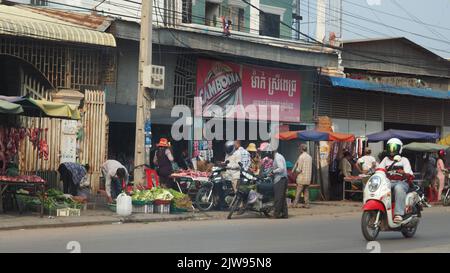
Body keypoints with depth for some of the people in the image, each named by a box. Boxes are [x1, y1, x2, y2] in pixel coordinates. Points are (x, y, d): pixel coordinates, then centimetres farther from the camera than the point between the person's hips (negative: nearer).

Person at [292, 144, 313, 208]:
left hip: (301, 177, -6)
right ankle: (307, 204, 6)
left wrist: (296, 170, 6)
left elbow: (299, 169, -14)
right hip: (308, 177, 6)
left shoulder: (301, 157, -11)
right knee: (306, 191, 9)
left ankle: (295, 204, -1)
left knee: (298, 192, -2)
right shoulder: (310, 157, 10)